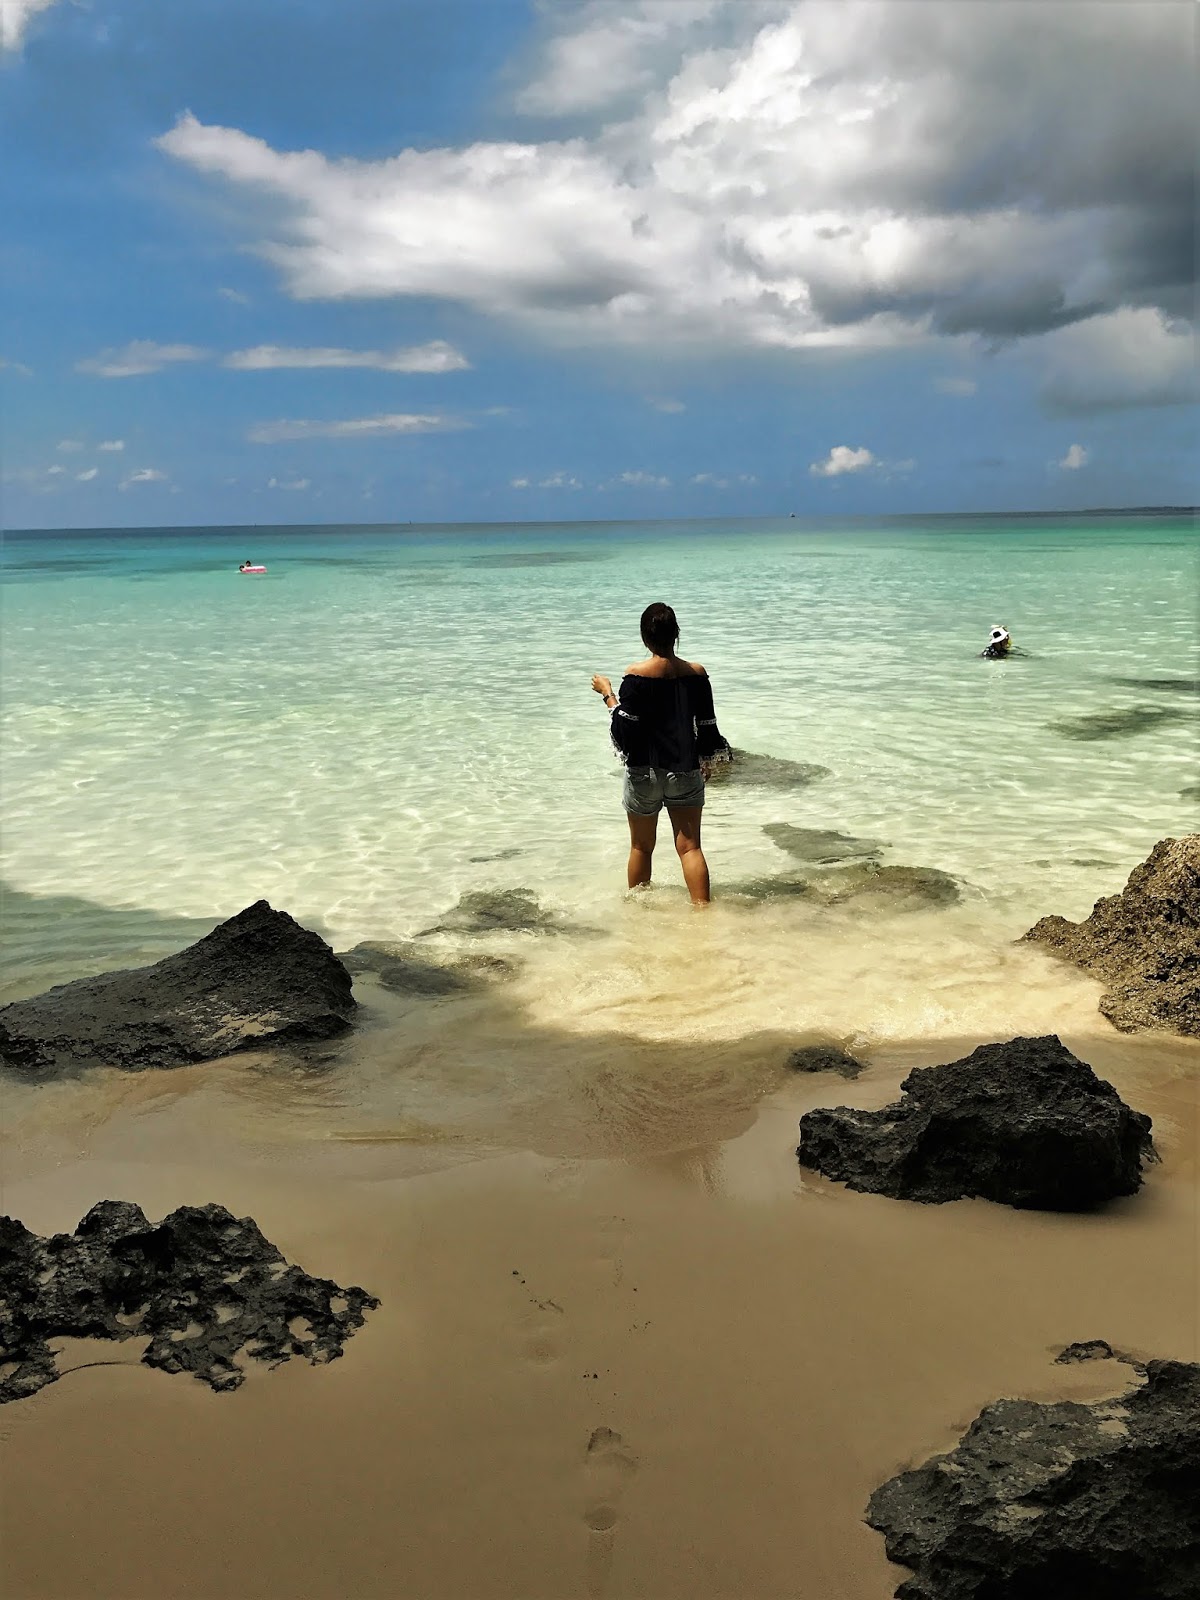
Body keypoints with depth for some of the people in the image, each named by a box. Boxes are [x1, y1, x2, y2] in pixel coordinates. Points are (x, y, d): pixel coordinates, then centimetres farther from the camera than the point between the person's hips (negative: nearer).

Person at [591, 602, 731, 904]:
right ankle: (702, 908, -2)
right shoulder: (696, 673, -3)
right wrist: (706, 762, 21)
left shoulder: (636, 675, -13)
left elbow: (625, 730, -12)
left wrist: (608, 693, 0)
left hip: (644, 771, -2)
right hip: (686, 772, 2)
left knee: (641, 846, 14)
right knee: (690, 846, 5)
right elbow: (707, 727, 4)